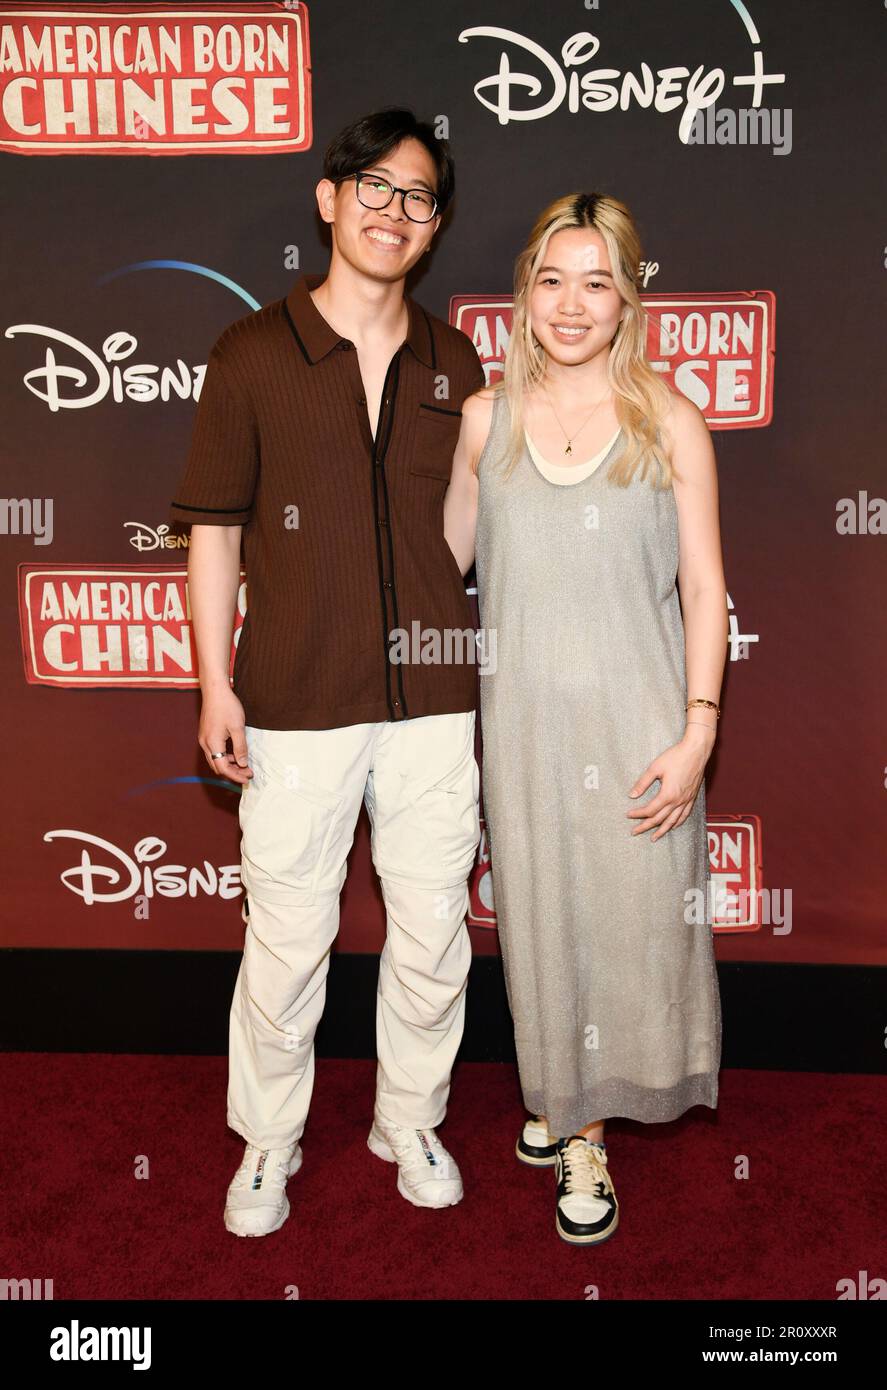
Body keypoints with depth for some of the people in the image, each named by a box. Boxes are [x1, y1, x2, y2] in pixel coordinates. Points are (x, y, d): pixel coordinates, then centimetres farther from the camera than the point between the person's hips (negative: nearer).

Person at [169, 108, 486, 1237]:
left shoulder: (453, 362, 8)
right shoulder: (251, 356, -1)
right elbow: (215, 528, 0)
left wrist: (494, 672, 11)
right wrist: (217, 687, -4)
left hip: (435, 698, 3)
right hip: (297, 703, -2)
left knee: (434, 931, 12)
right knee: (287, 937, 7)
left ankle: (410, 1121, 35)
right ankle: (269, 1140, 31)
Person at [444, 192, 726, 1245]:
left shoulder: (671, 423, -3)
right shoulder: (486, 417, 2)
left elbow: (705, 587, -3)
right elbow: (446, 560, 12)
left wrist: (697, 732, -10)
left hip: (636, 716, -1)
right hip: (524, 714, 2)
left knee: (628, 913, 7)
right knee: (540, 912, 12)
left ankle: (589, 1129, 29)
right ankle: (560, 1097, 37)